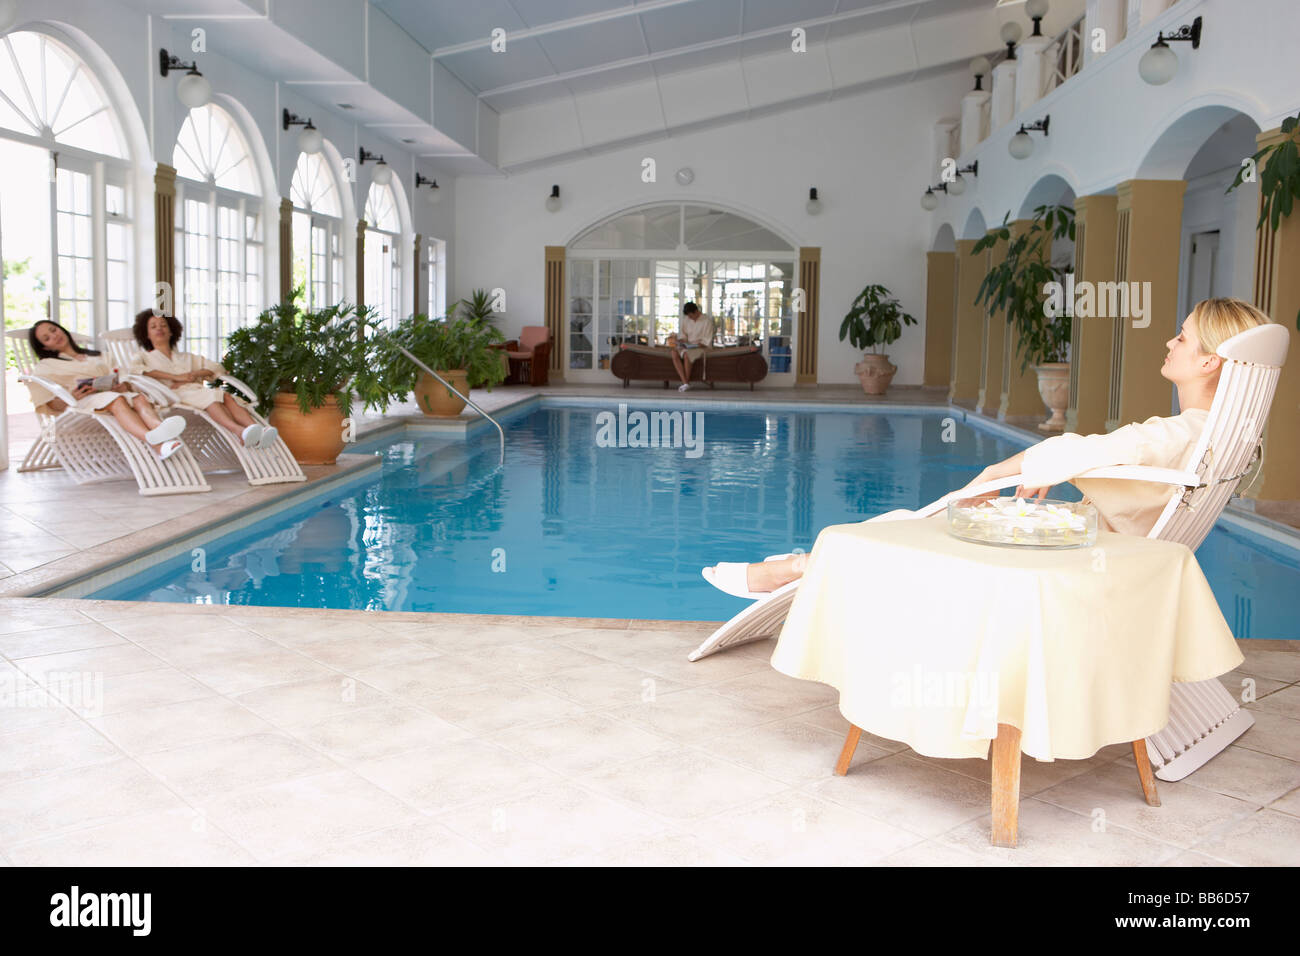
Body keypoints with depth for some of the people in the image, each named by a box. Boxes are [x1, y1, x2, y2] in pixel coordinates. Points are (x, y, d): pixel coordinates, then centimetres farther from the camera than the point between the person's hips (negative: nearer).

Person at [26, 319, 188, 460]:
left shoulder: (96, 356, 37)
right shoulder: (45, 366, 26)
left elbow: (116, 381, 23)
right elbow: (50, 405, 11)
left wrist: (124, 386, -2)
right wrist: (71, 397, -12)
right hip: (83, 403, -4)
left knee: (139, 398, -32)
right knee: (116, 400, -38)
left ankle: (159, 427, -68)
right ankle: (155, 442, -68)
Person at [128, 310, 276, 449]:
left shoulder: (187, 357, 38)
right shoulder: (145, 357, 27)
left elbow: (216, 368, 24)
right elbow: (134, 369, 1)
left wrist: (196, 374, 1)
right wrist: (175, 377, -8)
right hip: (175, 395, -4)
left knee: (226, 395, -33)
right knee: (212, 395, -37)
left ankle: (256, 430, -59)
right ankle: (238, 431, -65)